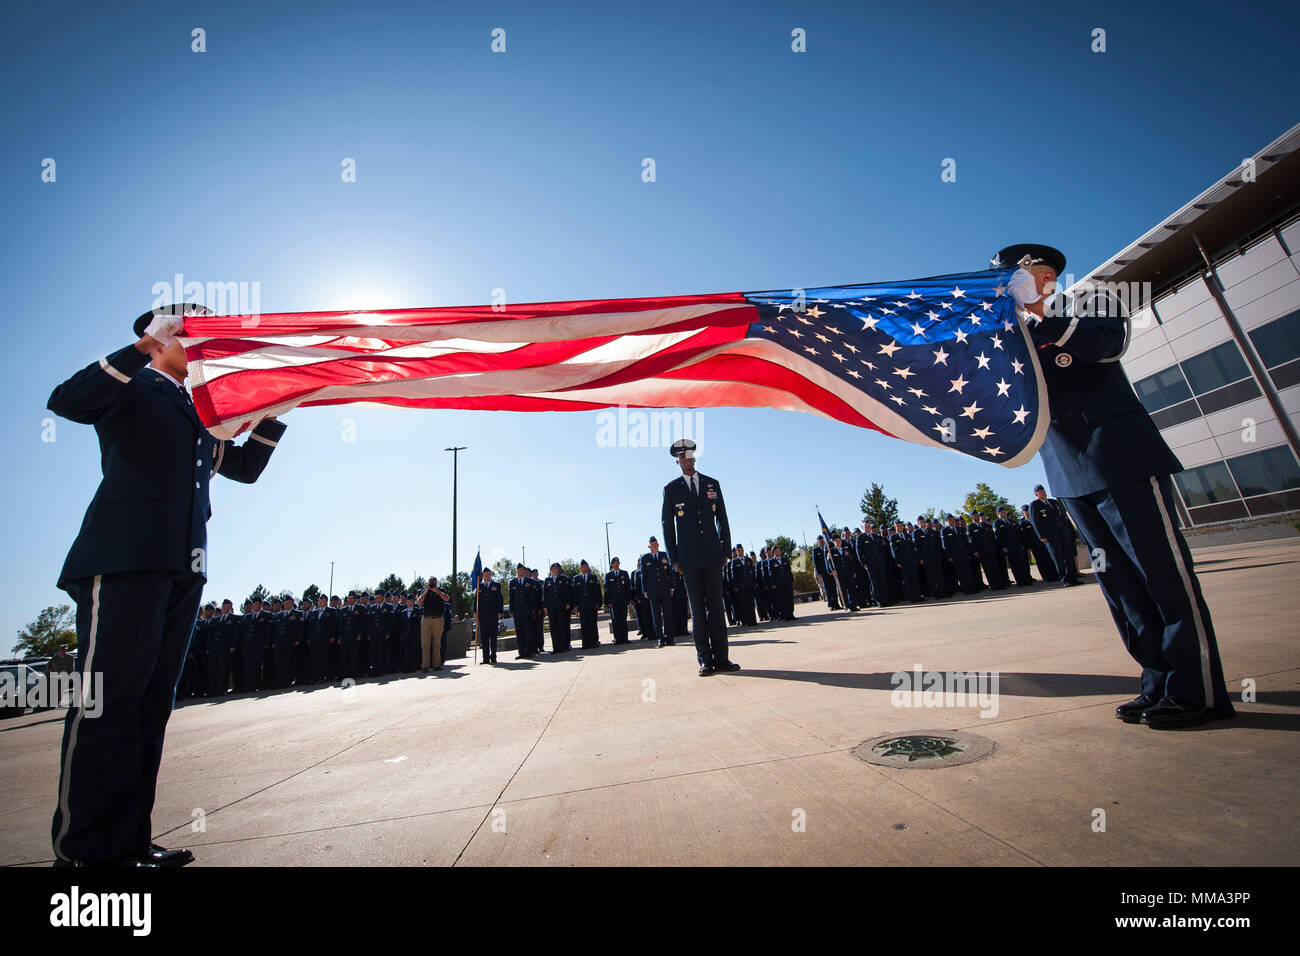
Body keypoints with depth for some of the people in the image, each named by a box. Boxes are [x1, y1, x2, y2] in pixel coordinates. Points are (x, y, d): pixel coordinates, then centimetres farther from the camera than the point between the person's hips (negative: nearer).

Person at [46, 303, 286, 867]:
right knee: (106, 698, -5)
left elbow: (245, 467, 24)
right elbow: (66, 402, -13)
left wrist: (275, 409, 17)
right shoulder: (131, 388, 7)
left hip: (182, 567, 7)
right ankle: (81, 848, 4)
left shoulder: (198, 412, 26)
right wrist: (141, 345, -13)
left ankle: (127, 841, 13)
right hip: (125, 560, -7)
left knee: (151, 704, 6)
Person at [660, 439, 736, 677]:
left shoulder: (712, 484, 11)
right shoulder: (671, 489, 4)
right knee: (697, 609, 2)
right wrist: (673, 558, -2)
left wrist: (726, 549, 5)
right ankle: (705, 659, 7)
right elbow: (667, 525, 4)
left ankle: (721, 658, 10)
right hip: (688, 557, -2)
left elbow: (722, 518, 12)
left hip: (712, 555, 2)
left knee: (716, 606, 4)